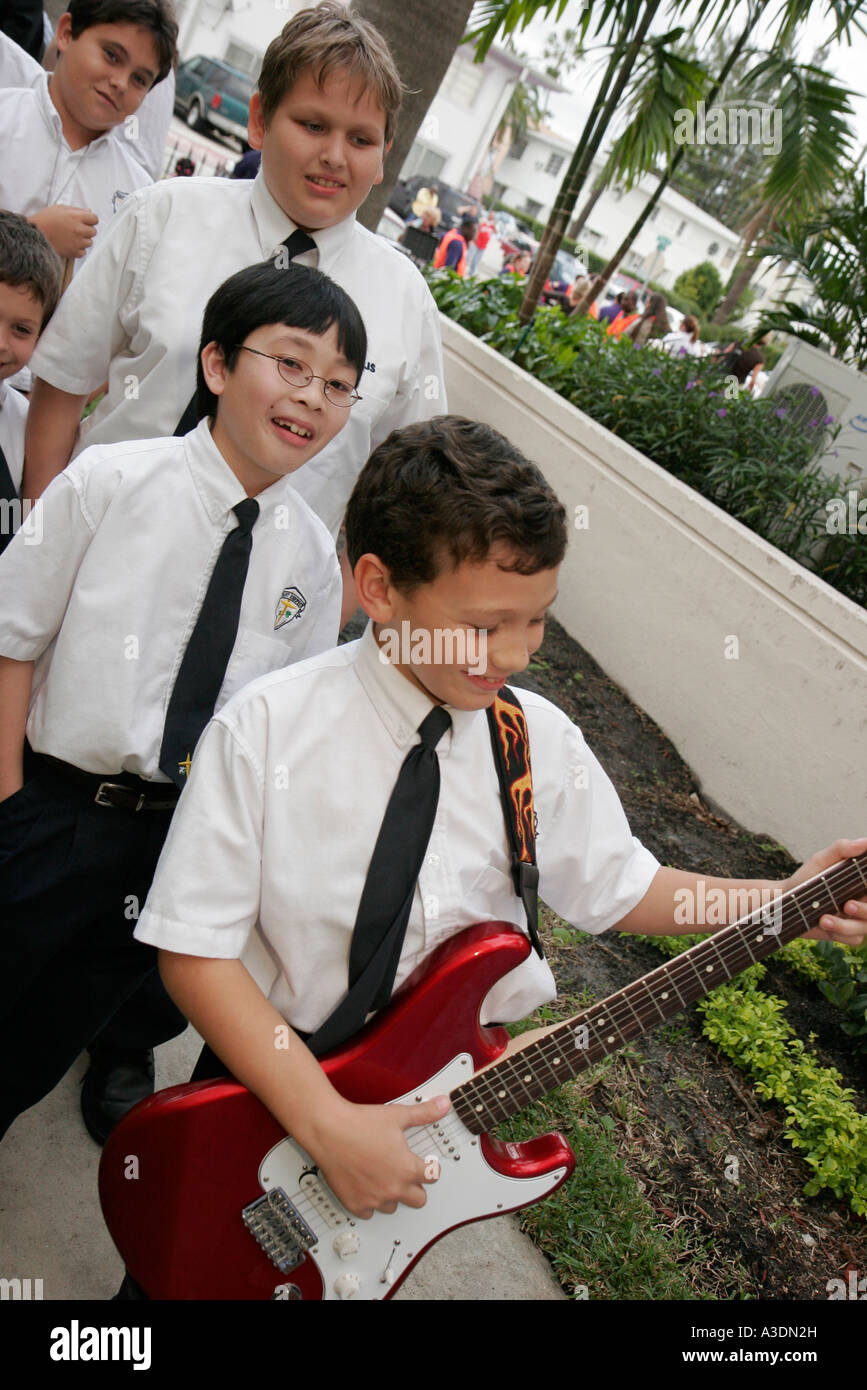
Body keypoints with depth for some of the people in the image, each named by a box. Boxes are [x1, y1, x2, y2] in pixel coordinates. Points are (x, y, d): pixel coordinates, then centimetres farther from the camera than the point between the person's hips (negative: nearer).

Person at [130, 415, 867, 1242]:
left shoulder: (541, 741, -13)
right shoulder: (265, 731, -25)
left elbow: (617, 888, 0)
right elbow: (194, 949, -22)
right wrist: (326, 1124, -27)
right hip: (268, 1079, -2)